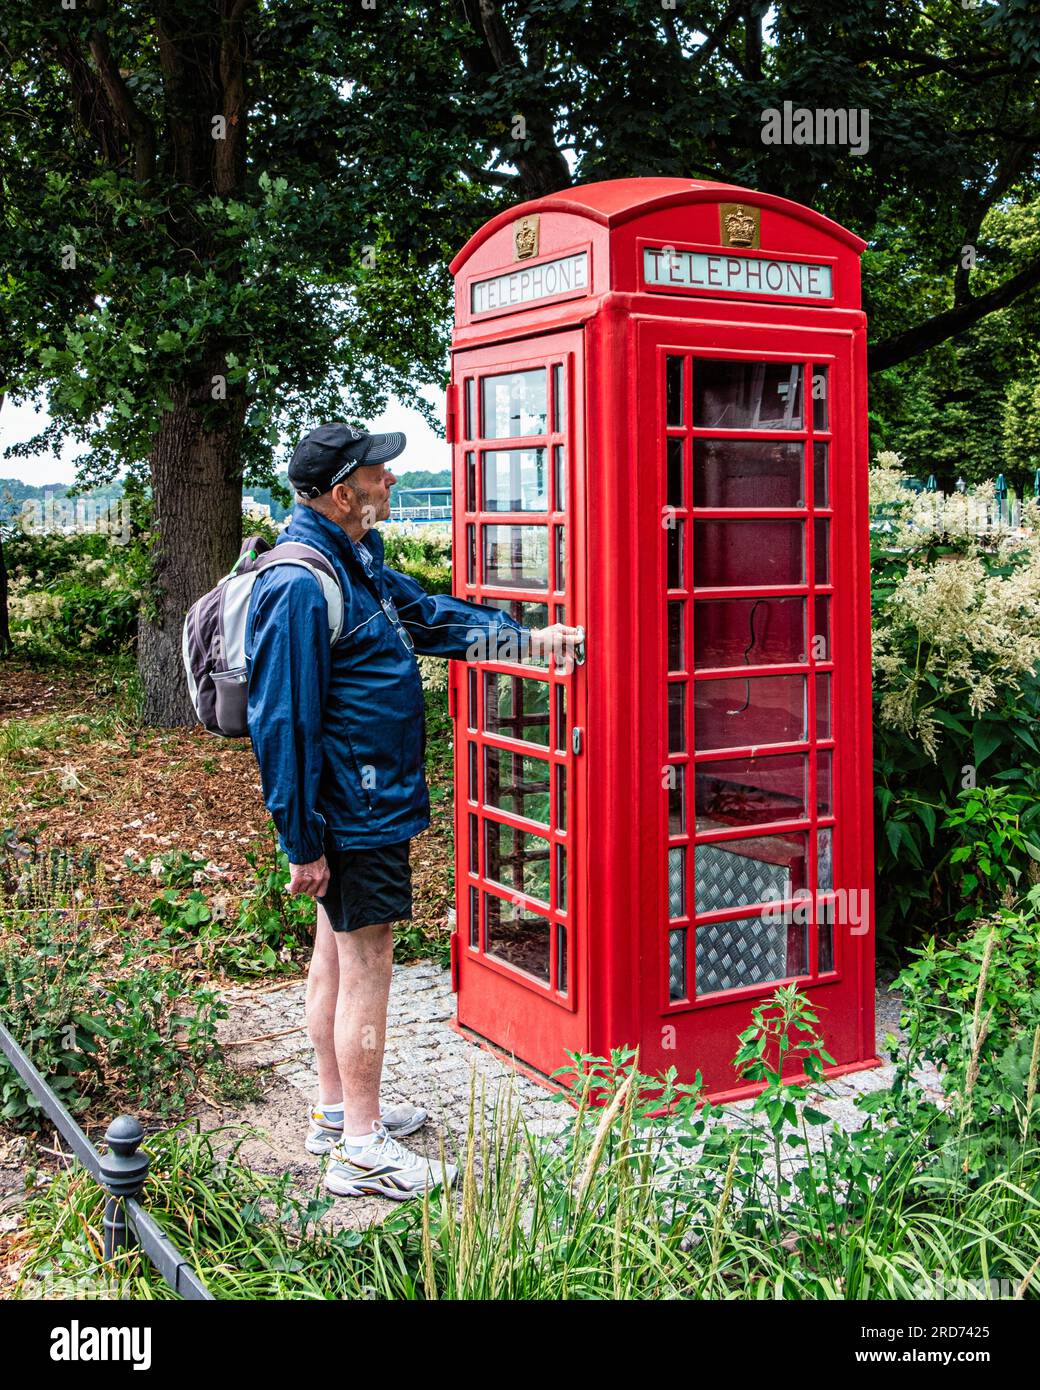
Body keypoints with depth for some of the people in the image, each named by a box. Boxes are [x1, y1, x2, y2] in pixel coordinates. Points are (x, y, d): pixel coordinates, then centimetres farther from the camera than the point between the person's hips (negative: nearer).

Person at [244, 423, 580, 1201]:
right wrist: (303, 842, -21)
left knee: (338, 954, 18)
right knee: (365, 964, -2)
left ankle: (339, 1111, 32)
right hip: (353, 811, -10)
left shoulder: (356, 562, 10)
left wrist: (528, 639, 21)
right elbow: (283, 723, -23)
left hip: (367, 802, 10)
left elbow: (430, 615, 24)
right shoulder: (300, 586, -22)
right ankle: (362, 1149, 9)